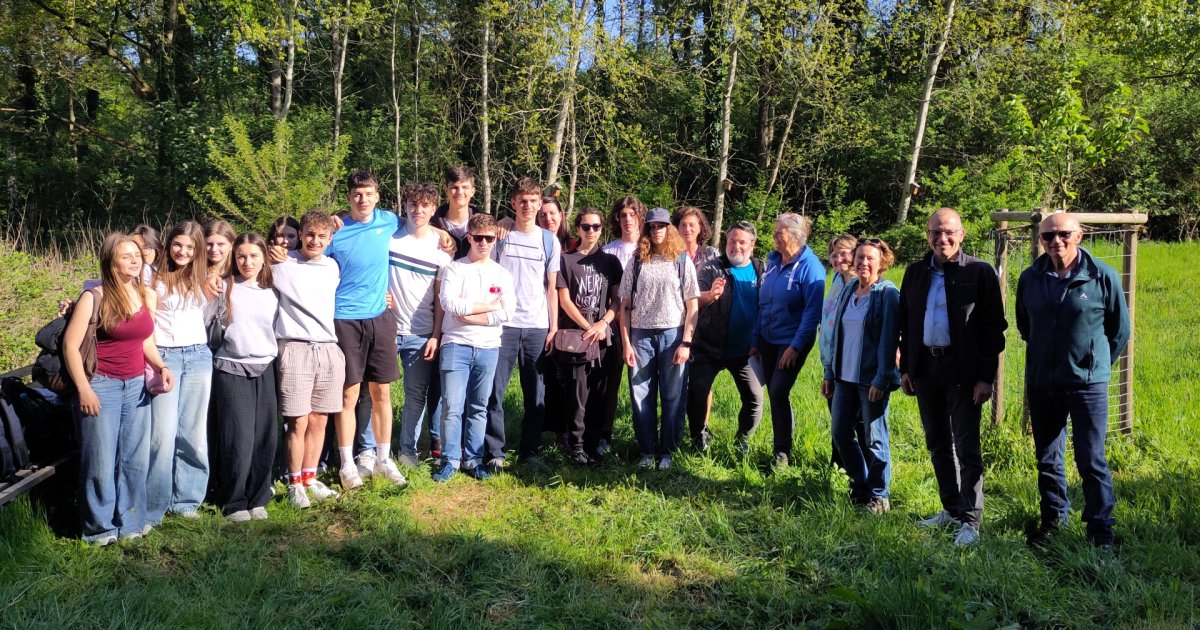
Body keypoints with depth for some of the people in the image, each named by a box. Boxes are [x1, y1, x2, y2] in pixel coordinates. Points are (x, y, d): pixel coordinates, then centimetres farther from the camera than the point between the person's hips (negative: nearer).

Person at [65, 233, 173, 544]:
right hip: (102, 386, -5)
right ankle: (100, 527, 17)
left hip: (137, 385, 5)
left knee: (135, 458, 9)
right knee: (101, 461, 2)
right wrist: (84, 389, -14)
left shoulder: (147, 296, 6)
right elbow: (70, 345, -10)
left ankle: (130, 521, 23)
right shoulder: (94, 298, -10)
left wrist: (161, 367, -3)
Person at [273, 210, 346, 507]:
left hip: (329, 349, 4)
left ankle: (310, 478, 21)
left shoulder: (333, 267, 13)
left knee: (319, 420, 8)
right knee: (298, 422, -3)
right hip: (295, 348, -4)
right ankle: (295, 484, 10)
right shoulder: (281, 264, -1)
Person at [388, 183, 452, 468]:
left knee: (417, 395, 6)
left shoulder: (440, 246, 0)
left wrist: (436, 335, -5)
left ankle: (408, 449, 19)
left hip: (421, 334, 0)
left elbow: (441, 297, 1)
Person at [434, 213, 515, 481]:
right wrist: (489, 306, -7)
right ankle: (450, 459, 6)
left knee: (479, 408, 8)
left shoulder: (502, 274, 10)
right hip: (456, 345, -2)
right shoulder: (455, 269, 3)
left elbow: (508, 311, -4)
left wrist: (468, 315, -10)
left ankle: (473, 459, 17)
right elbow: (449, 303, -13)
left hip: (488, 348, 3)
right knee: (452, 407, -5)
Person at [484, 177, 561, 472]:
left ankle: (530, 449, 16)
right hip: (503, 325, -1)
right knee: (494, 391, -5)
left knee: (536, 394, 6)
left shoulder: (549, 241, 9)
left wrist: (554, 326, 2)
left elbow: (552, 288, 9)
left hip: (538, 327, 1)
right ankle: (495, 452, 3)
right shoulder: (500, 236, 5)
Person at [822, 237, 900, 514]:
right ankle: (860, 486, 28)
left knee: (874, 438, 2)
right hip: (845, 377, 6)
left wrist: (882, 379, -17)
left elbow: (889, 339, -13)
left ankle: (878, 495, 18)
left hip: (872, 378, -6)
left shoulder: (888, 293, -8)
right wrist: (830, 373, 13)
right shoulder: (847, 290, 10)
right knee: (840, 433, 9)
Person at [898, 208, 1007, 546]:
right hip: (925, 367, 5)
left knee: (966, 448, -3)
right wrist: (906, 368, 8)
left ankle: (970, 520, 5)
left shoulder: (980, 272, -5)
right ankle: (951, 509, 27)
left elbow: (993, 328, -7)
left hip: (962, 370, -5)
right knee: (938, 445, 14)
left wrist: (986, 377, -12)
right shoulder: (916, 273, 9)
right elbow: (906, 323, 13)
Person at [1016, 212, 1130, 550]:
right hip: (1040, 383, 4)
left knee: (1091, 460, 0)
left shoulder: (1103, 277, -8)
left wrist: (1096, 364, 11)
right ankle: (1053, 519, 29)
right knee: (1047, 459, 13)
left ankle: (1101, 529, 13)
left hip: (1087, 383, -3)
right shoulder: (1030, 279, 0)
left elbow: (1120, 330, 5)